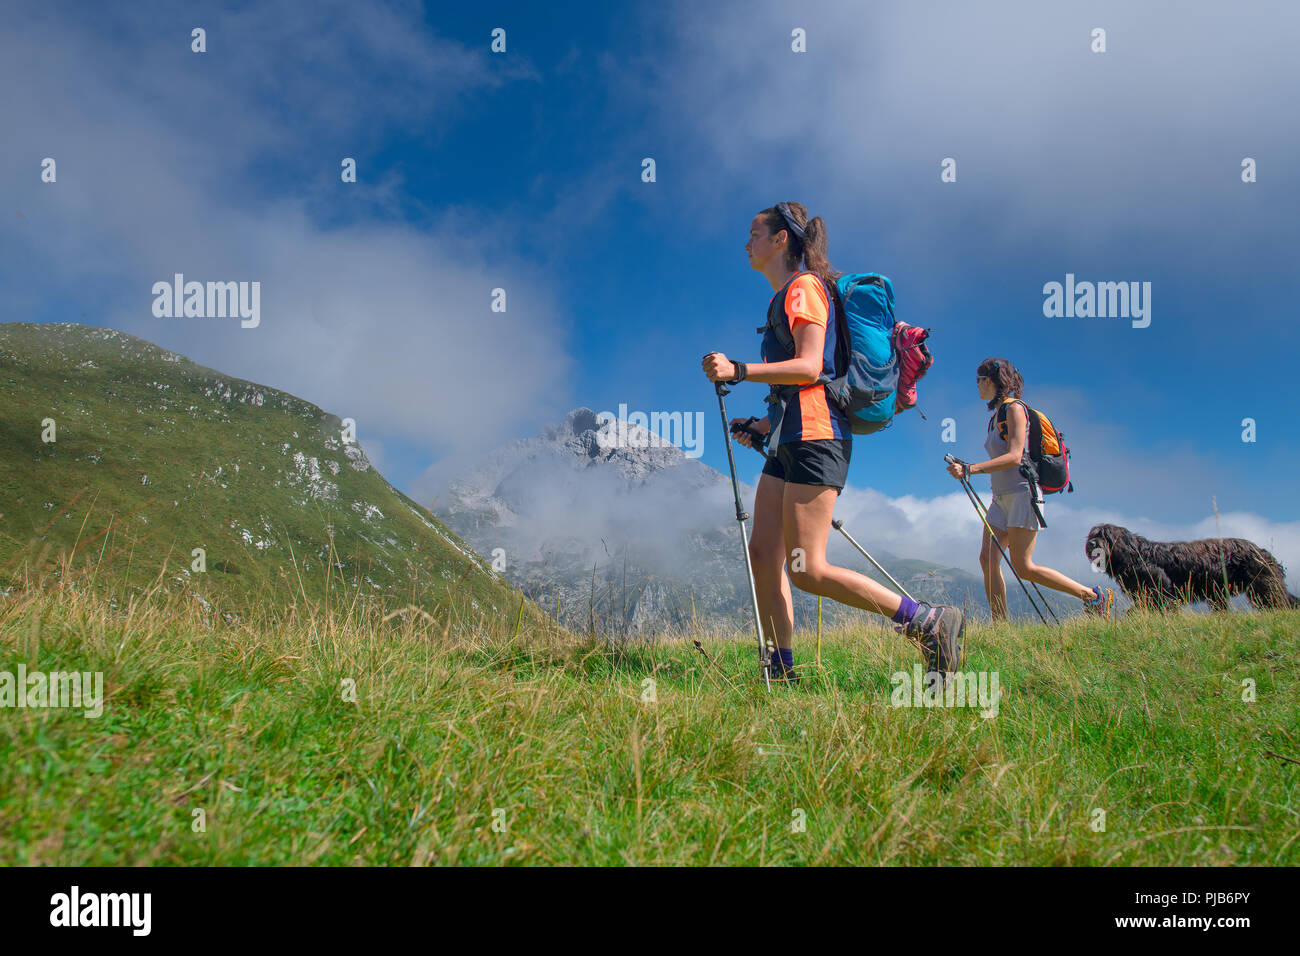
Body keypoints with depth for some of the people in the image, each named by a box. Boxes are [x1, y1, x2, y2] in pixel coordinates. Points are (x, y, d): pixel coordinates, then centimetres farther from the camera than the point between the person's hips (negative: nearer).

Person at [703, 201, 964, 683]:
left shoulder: (803, 287, -5)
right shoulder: (784, 298, 24)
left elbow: (809, 367, -17)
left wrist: (737, 370, -23)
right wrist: (764, 425, 22)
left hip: (814, 437, -10)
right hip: (789, 442, 10)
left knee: (807, 570, -15)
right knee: (763, 555, 2)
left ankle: (930, 622, -10)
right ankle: (782, 673, 5)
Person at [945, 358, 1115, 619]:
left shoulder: (1014, 408, -9)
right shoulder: (996, 416, 18)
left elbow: (1014, 457, -21)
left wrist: (970, 469, -26)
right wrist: (965, 467, 14)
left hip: (1022, 493, -9)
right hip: (1001, 498, 9)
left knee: (1023, 567, -10)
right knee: (988, 560, -5)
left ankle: (1094, 596, 0)